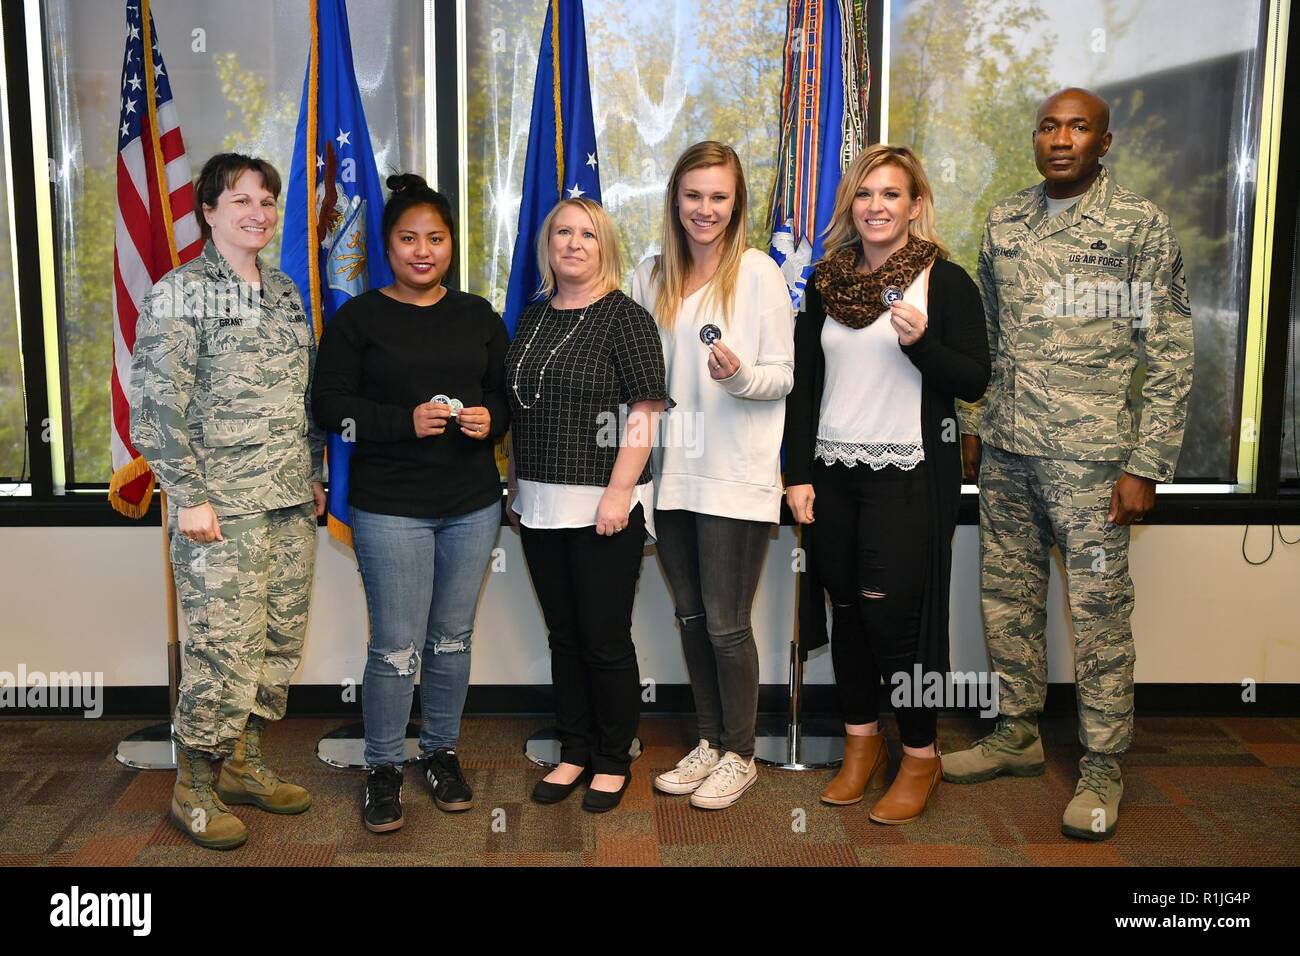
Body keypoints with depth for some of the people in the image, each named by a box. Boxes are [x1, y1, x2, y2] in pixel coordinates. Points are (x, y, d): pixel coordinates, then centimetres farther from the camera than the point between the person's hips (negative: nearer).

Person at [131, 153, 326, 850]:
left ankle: (244, 765, 28)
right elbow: (157, 404, -12)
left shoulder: (284, 291, 13)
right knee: (225, 648, -4)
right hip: (222, 507, -7)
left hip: (290, 504, 7)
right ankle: (195, 789, 15)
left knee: (280, 641, 12)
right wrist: (188, 496, -16)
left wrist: (313, 472, 16)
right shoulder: (179, 293, -7)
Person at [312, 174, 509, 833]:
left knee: (453, 639, 13)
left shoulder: (477, 316, 9)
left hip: (472, 505, 4)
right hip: (390, 510, -3)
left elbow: (509, 392, 14)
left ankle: (441, 753, 31)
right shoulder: (358, 318, -1)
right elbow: (329, 405, -6)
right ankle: (383, 770, 18)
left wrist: (490, 419, -9)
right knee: (396, 648, -1)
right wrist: (407, 421, -19)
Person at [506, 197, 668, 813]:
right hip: (539, 505, 6)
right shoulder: (533, 317, 13)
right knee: (563, 636, 13)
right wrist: (516, 483, 15)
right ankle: (575, 753, 26)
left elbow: (645, 412, -12)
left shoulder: (624, 317, -6)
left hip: (602, 505, -6)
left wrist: (619, 492, -18)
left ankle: (614, 762, 18)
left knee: (605, 640, 1)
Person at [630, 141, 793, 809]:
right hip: (672, 471, 5)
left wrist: (739, 375, -25)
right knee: (690, 616, 14)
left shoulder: (759, 273, -4)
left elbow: (783, 377, -5)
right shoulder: (650, 278, 10)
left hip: (735, 475, -5)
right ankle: (709, 740, 30)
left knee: (726, 623, 0)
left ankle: (739, 754, 19)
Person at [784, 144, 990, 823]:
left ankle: (920, 756, 12)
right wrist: (798, 475, 5)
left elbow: (974, 382, -4)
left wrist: (921, 342, -21)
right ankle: (860, 740, 23)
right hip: (833, 470, 4)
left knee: (894, 610, -5)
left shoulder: (945, 280, -1)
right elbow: (803, 385, 11)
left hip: (910, 473, -4)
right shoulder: (826, 281, 10)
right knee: (847, 607, 7)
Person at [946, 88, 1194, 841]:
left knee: (1099, 609, 1)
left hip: (1089, 451, -5)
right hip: (1005, 447, 5)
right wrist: (975, 424, 13)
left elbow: (1171, 354, -6)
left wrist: (1146, 465, -10)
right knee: (1007, 596, 12)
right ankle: (1018, 734, 28)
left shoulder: (1140, 224, -4)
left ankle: (1104, 766, 14)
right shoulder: (1004, 222, 11)